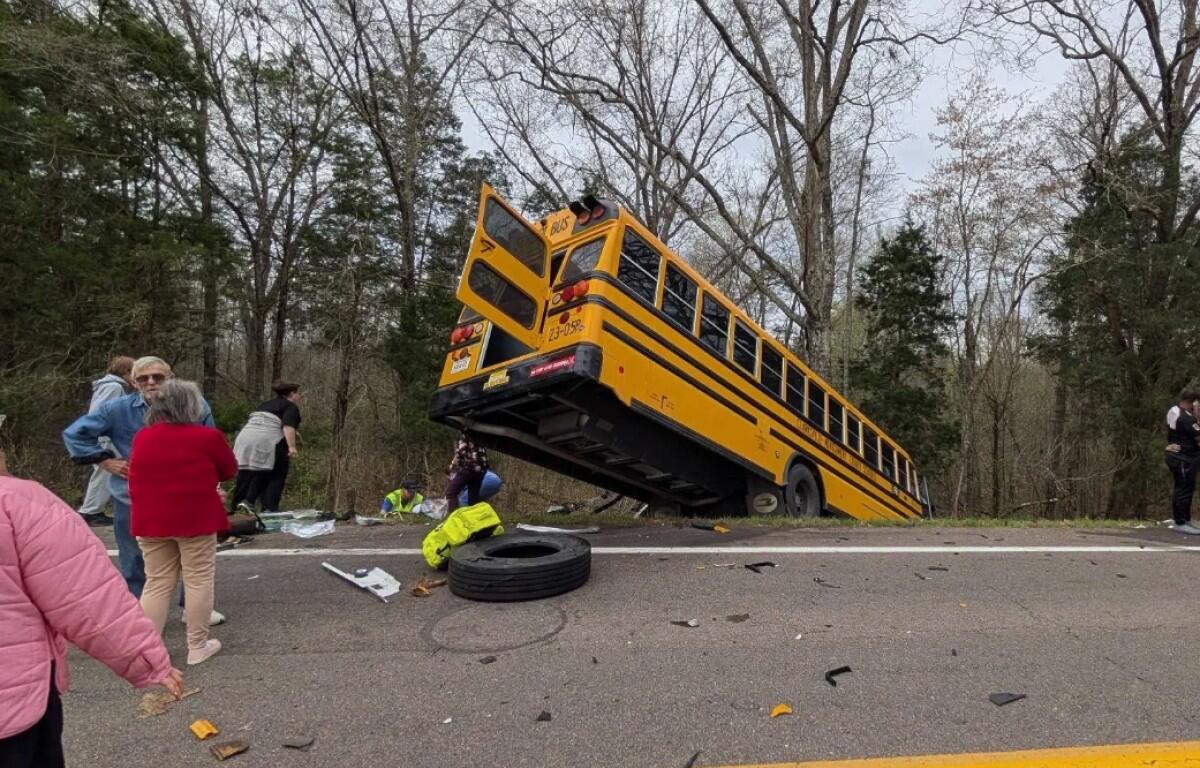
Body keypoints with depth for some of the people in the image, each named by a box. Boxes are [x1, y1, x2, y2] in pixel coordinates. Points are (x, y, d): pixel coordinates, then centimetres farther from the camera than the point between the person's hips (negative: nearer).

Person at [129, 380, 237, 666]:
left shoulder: (141, 438, 5)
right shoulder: (207, 437, -9)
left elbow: (136, 480, 17)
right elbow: (229, 471, 4)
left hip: (151, 520, 5)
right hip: (196, 519, -4)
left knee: (157, 582, 13)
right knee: (198, 581, 6)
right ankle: (197, 646, 13)